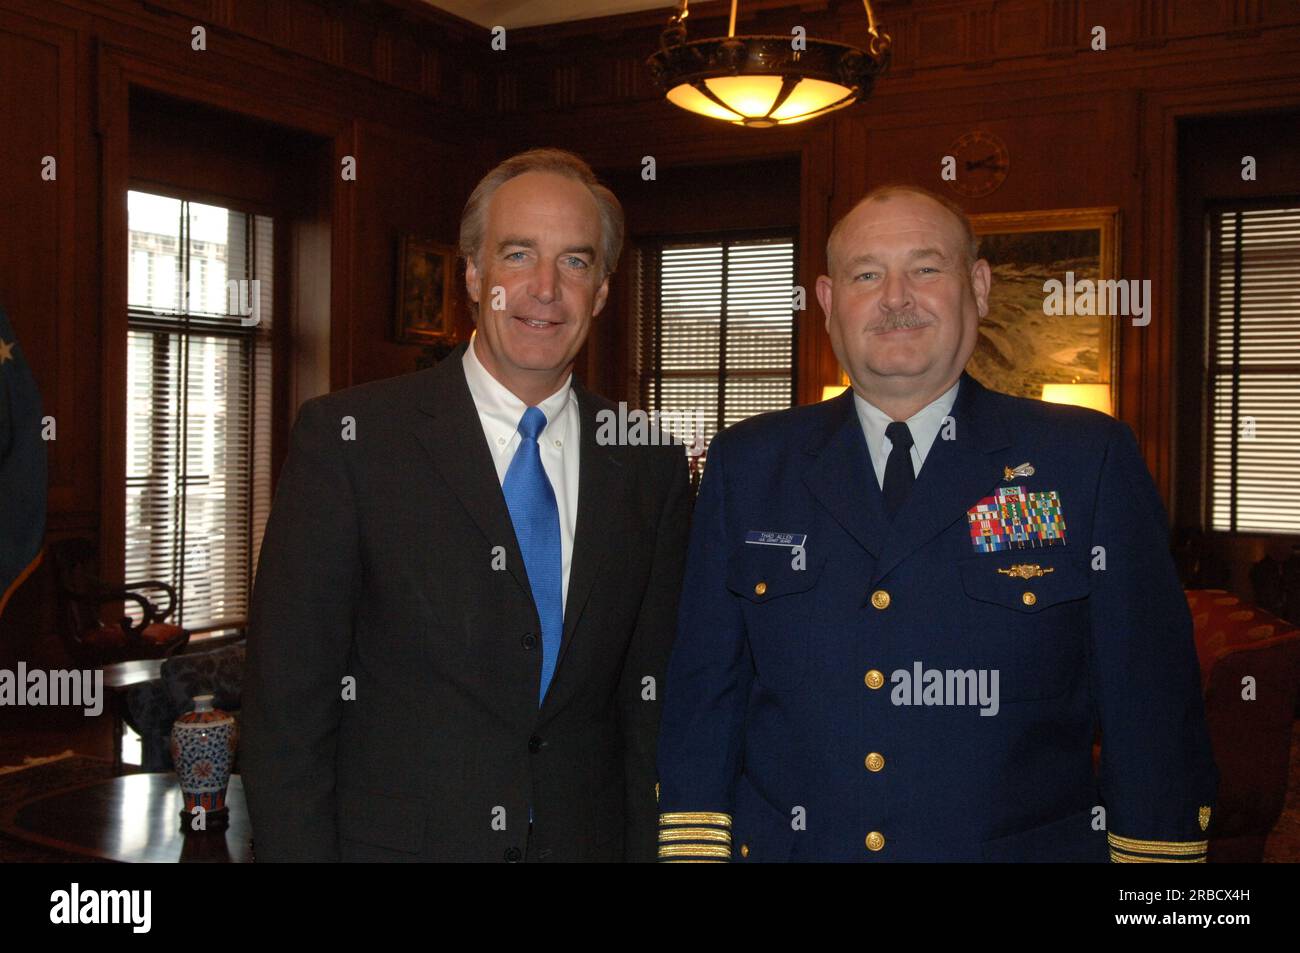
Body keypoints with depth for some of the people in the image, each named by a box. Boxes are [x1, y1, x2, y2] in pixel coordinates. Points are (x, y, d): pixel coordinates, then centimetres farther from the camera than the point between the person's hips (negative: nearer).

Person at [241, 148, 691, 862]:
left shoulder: (650, 468, 1)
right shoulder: (346, 437, -9)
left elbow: (649, 701, 4)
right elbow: (286, 702, -9)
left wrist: (645, 846, -2)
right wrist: (297, 850, -13)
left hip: (587, 839, 3)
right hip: (392, 838, -2)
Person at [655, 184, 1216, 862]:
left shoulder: (1093, 461, -5)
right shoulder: (747, 467, 1)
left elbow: (1153, 707, -4)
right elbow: (703, 695, 1)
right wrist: (694, 854, -4)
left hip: (1025, 844, -1)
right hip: (786, 844, 2)